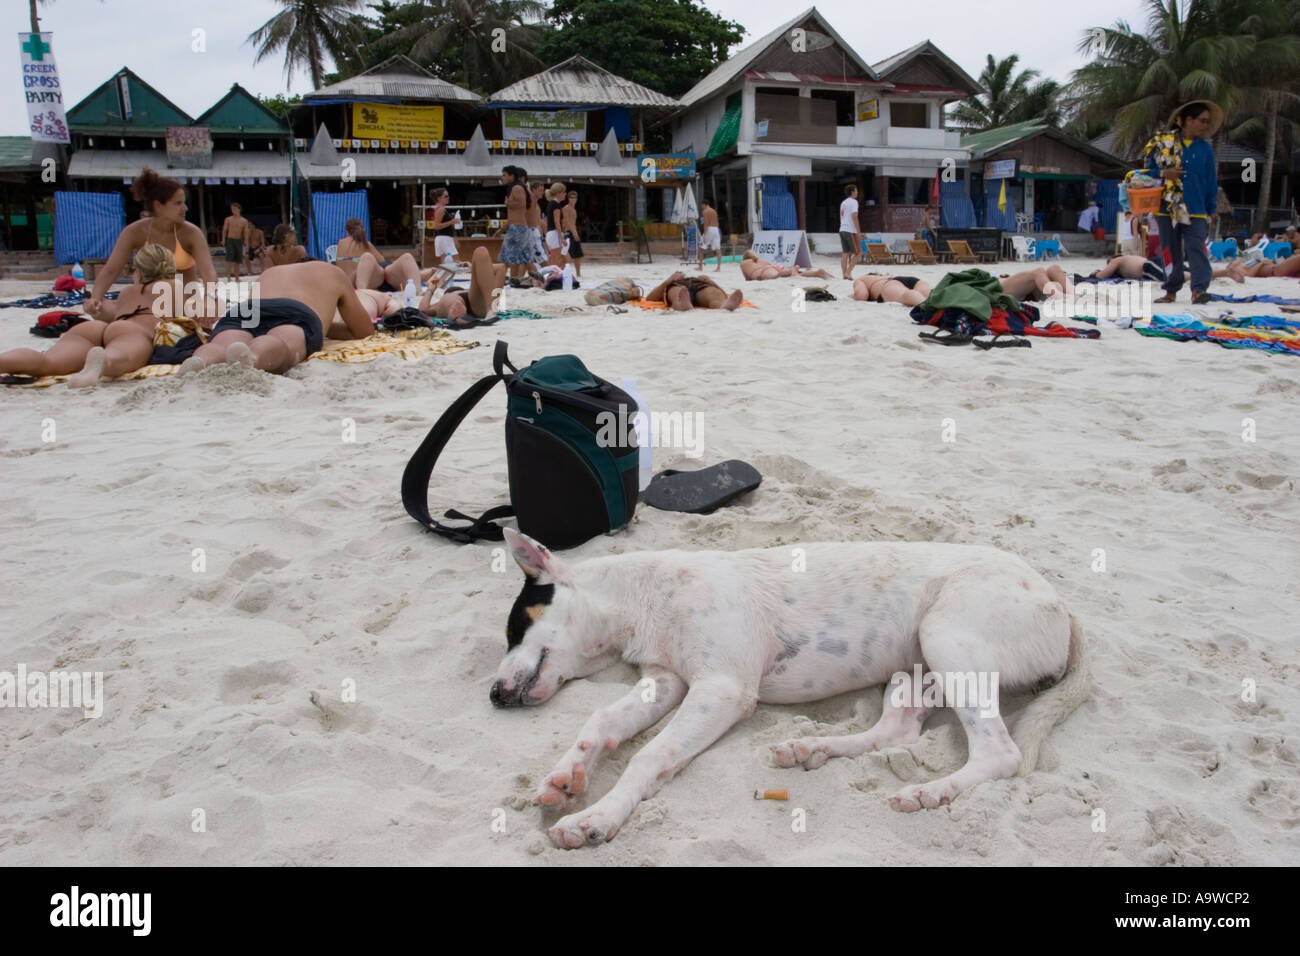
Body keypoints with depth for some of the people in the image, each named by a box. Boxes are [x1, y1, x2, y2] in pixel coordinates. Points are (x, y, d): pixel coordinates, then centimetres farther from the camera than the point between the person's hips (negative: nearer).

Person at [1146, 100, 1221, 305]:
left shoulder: (1205, 148, 11)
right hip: (1167, 206, 0)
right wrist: (1164, 173, -14)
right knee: (1171, 250, 6)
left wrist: (1211, 210, 10)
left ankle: (1199, 289, -20)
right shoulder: (1163, 142, 4)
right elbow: (1149, 169, 7)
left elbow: (1211, 181, 14)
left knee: (1196, 248, -12)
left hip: (1195, 209, 1)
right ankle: (1171, 291, 15)